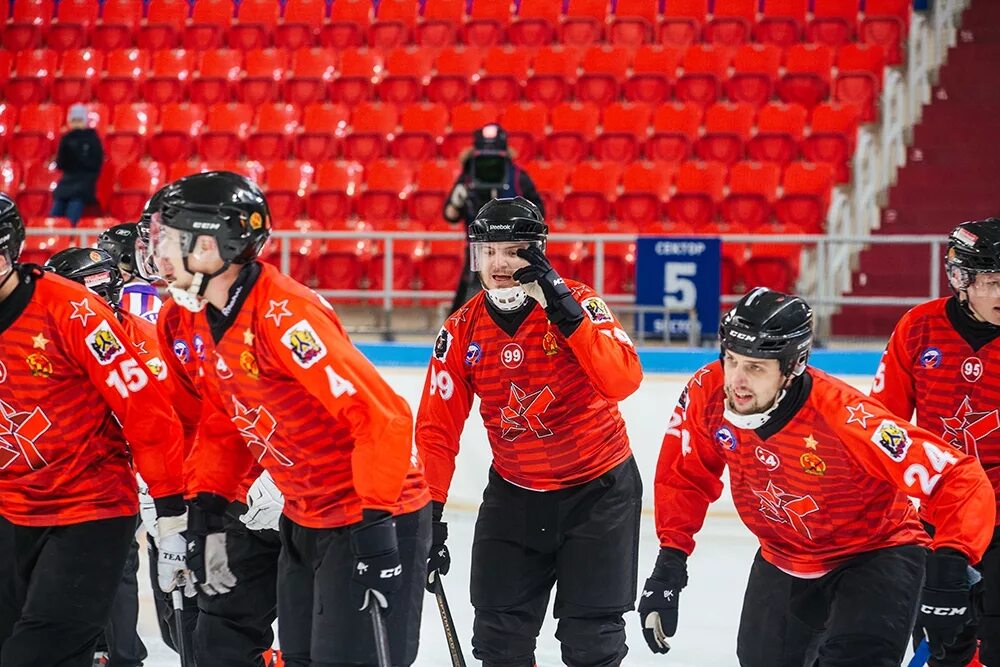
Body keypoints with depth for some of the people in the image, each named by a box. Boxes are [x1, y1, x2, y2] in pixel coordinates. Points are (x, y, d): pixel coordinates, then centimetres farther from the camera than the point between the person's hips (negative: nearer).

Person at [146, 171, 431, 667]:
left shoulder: (286, 316, -26)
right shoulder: (206, 316, 3)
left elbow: (384, 417, -30)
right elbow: (224, 423, 16)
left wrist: (376, 525, -29)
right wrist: (206, 510, 7)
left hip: (377, 517, -10)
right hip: (304, 520, 10)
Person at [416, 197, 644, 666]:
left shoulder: (577, 301, -15)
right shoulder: (462, 332, -6)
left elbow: (623, 381, -31)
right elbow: (437, 430, -3)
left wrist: (567, 314, -39)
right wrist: (429, 516, -9)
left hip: (599, 488, -3)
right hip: (514, 492, 3)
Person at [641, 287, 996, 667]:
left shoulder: (844, 418, -35)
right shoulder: (707, 394, -20)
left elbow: (959, 478, -34)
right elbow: (685, 477, 0)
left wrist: (951, 565, -45)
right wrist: (670, 563, -5)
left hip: (874, 554, -5)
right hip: (783, 560, 6)